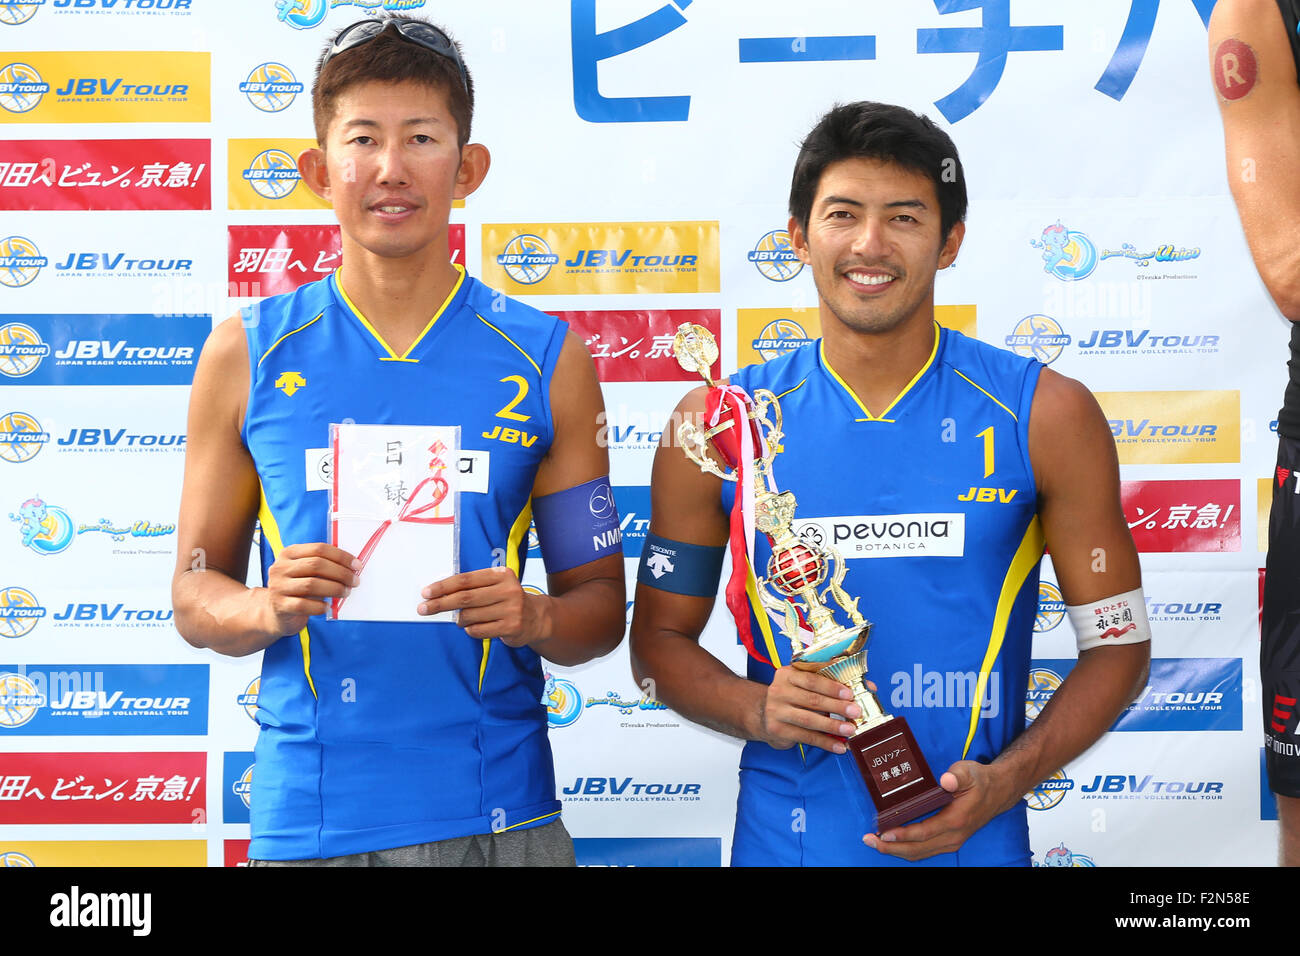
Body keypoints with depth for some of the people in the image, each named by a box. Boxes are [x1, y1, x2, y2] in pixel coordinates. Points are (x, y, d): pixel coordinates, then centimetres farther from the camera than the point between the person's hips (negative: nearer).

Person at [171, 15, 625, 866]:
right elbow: (195, 595, 7)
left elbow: (601, 606, 5)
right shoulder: (247, 356, 2)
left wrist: (535, 618, -15)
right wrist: (269, 609, -14)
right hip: (308, 815, 0)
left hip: (496, 814, 0)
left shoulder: (548, 358, 1)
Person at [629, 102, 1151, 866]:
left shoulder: (1046, 417, -5)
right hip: (786, 836, 1)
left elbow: (1118, 640, 0)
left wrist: (1004, 781, -13)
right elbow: (661, 636, 5)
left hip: (977, 842, 0)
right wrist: (757, 710, -14)